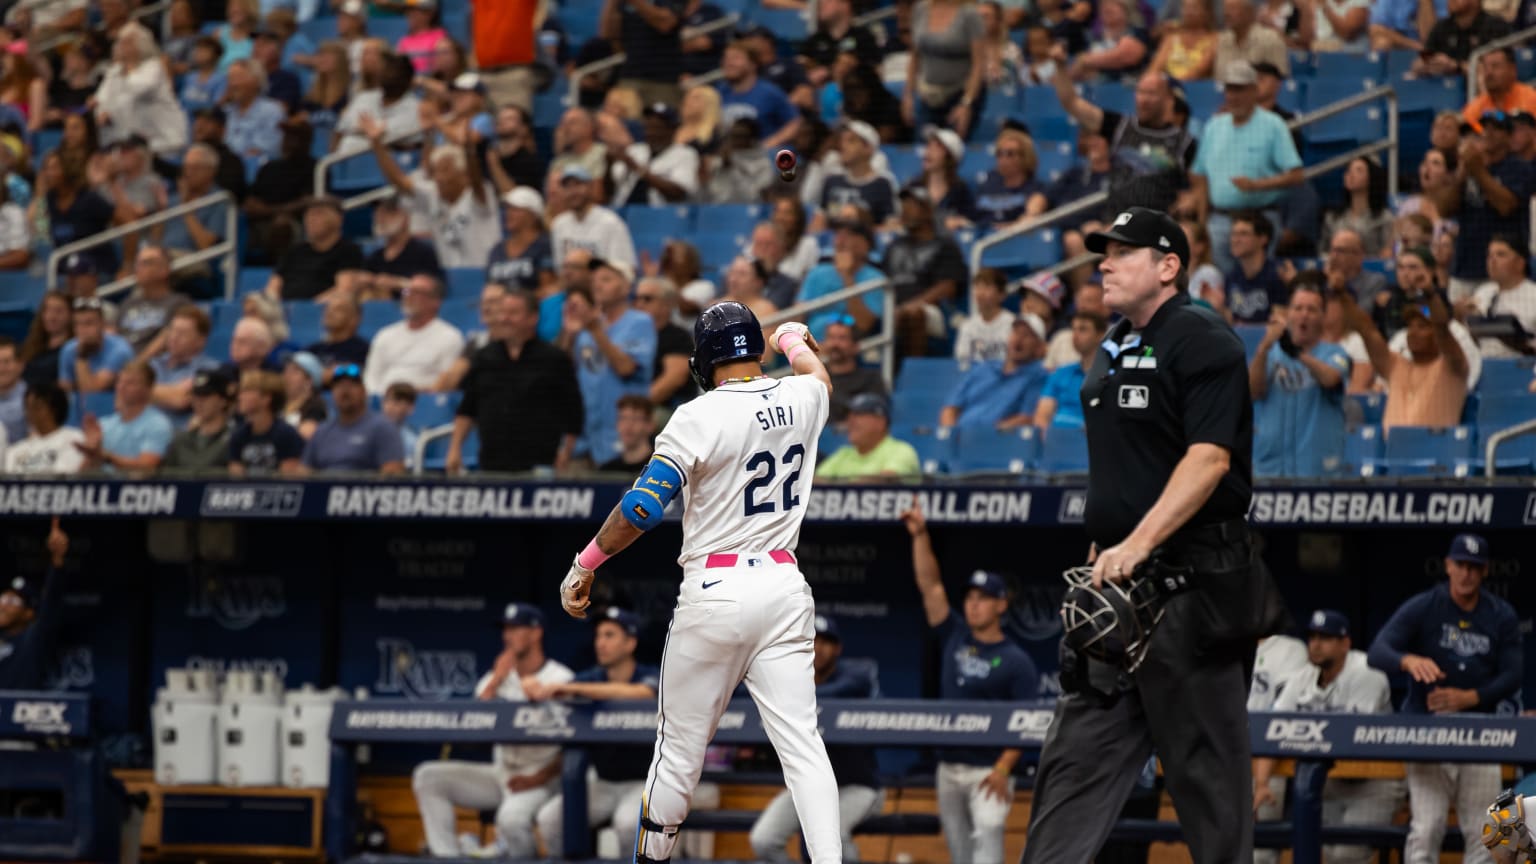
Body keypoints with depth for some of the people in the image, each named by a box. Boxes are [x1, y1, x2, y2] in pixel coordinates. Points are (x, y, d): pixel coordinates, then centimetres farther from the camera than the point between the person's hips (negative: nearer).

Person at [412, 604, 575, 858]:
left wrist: (540, 778, -20)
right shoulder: (495, 678, 9)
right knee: (428, 776, -7)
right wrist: (496, 680, -12)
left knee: (512, 817, -39)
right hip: (500, 775, 7)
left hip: (543, 779, -7)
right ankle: (446, 859, -14)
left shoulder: (561, 680, -8)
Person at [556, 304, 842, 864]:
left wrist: (585, 564, -3)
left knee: (680, 750, 7)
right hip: (785, 589, 4)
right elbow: (818, 375, 33)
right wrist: (793, 339, 54)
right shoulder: (802, 399, 5)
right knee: (802, 744, -3)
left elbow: (642, 508, -16)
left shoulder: (700, 418, -11)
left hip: (715, 592, -4)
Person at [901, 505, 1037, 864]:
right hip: (948, 767, 6)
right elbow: (930, 585, 5)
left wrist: (1003, 769, -20)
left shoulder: (1016, 662, -4)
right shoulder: (955, 638, 10)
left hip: (989, 771, -6)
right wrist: (920, 536, -6)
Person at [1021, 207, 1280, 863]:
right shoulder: (1112, 350, 18)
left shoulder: (1203, 343, -9)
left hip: (1191, 579, -9)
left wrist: (1138, 545, -26)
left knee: (1205, 759, -5)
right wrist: (1101, 552, 17)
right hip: (1114, 581, 9)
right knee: (1077, 753, 3)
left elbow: (1209, 459, -19)